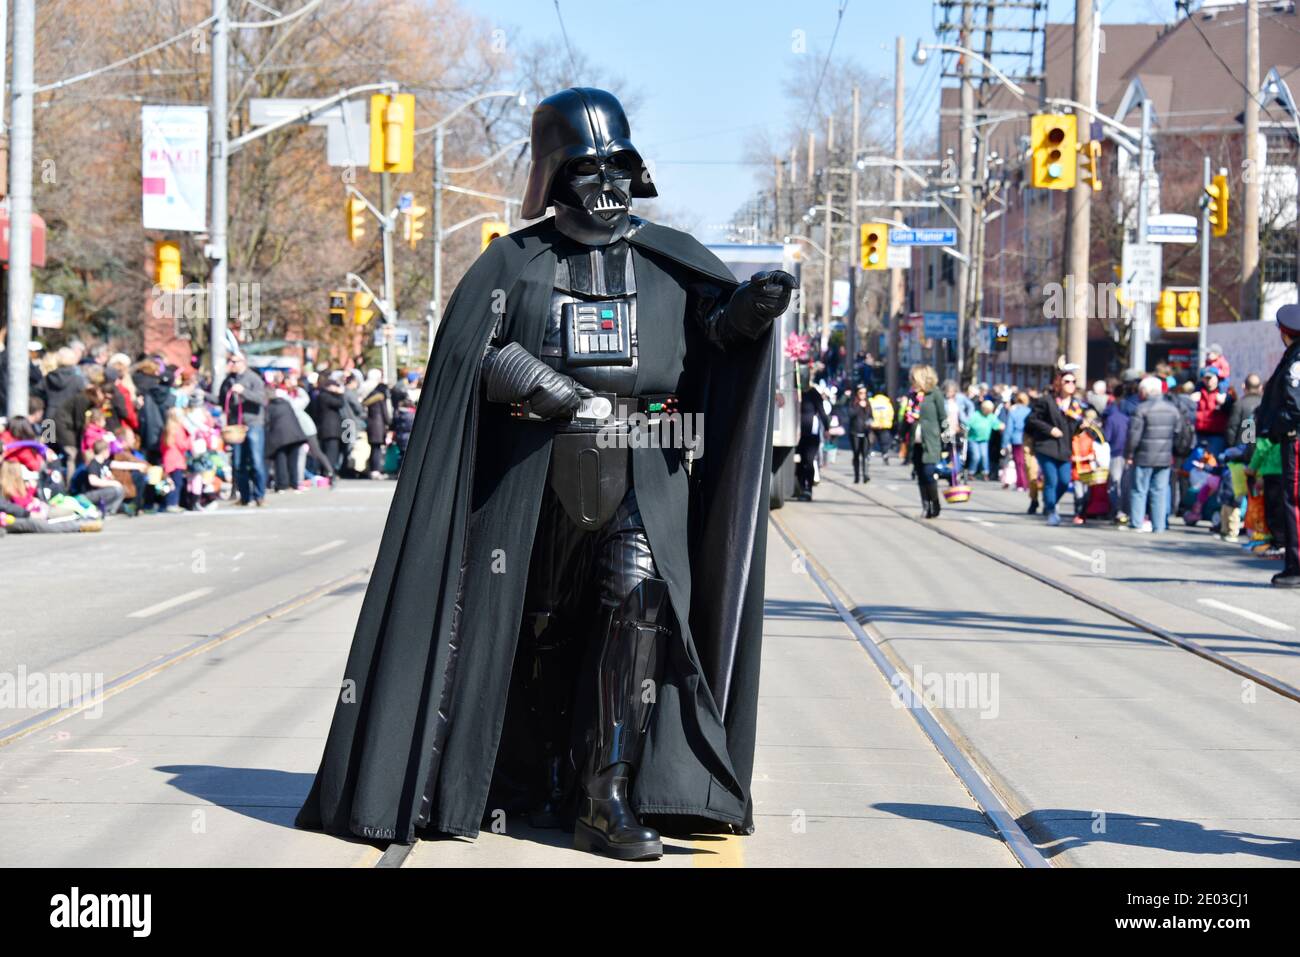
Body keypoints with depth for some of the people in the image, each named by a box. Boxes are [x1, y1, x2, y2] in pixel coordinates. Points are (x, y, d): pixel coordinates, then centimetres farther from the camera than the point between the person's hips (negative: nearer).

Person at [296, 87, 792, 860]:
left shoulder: (668, 257, 9)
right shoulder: (514, 262, 6)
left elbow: (718, 318, -4)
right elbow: (468, 353, -5)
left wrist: (751, 307, -28)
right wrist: (552, 390, -18)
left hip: (643, 477, 0)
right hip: (539, 472, 1)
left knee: (637, 608, -19)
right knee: (540, 628, 11)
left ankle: (610, 800, -16)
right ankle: (543, 780, 32)